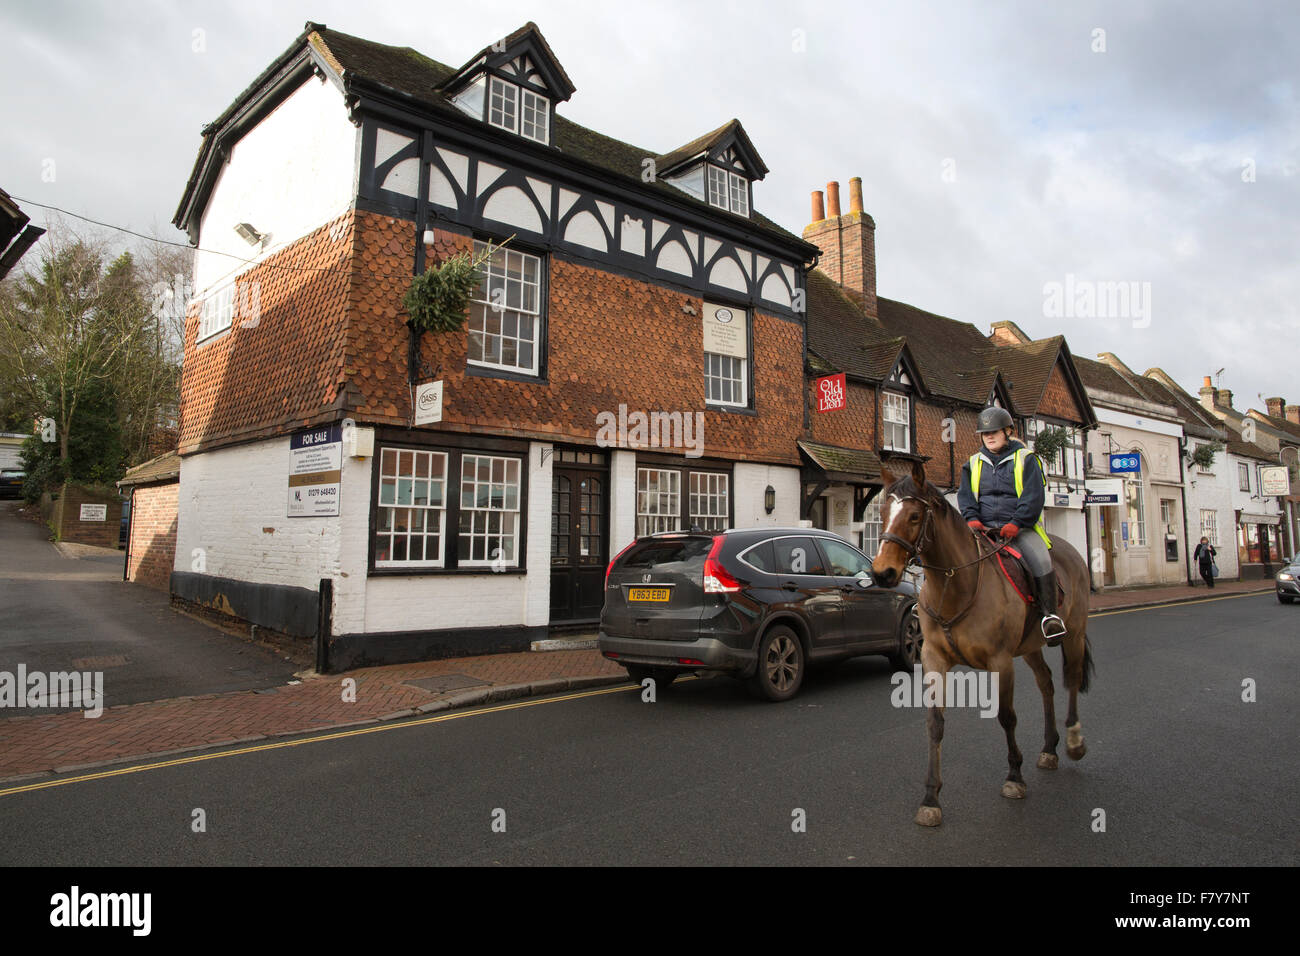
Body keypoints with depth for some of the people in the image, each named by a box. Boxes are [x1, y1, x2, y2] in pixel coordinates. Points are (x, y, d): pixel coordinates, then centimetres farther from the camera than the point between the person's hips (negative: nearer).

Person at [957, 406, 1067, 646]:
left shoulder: (1025, 459, 4)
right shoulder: (974, 463, 15)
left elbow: (1033, 497, -4)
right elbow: (965, 496, 9)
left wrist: (1015, 524, -16)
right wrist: (972, 518, -10)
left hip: (1020, 527, -3)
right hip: (983, 528, 3)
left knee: (1040, 559, -27)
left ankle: (1049, 613, -15)